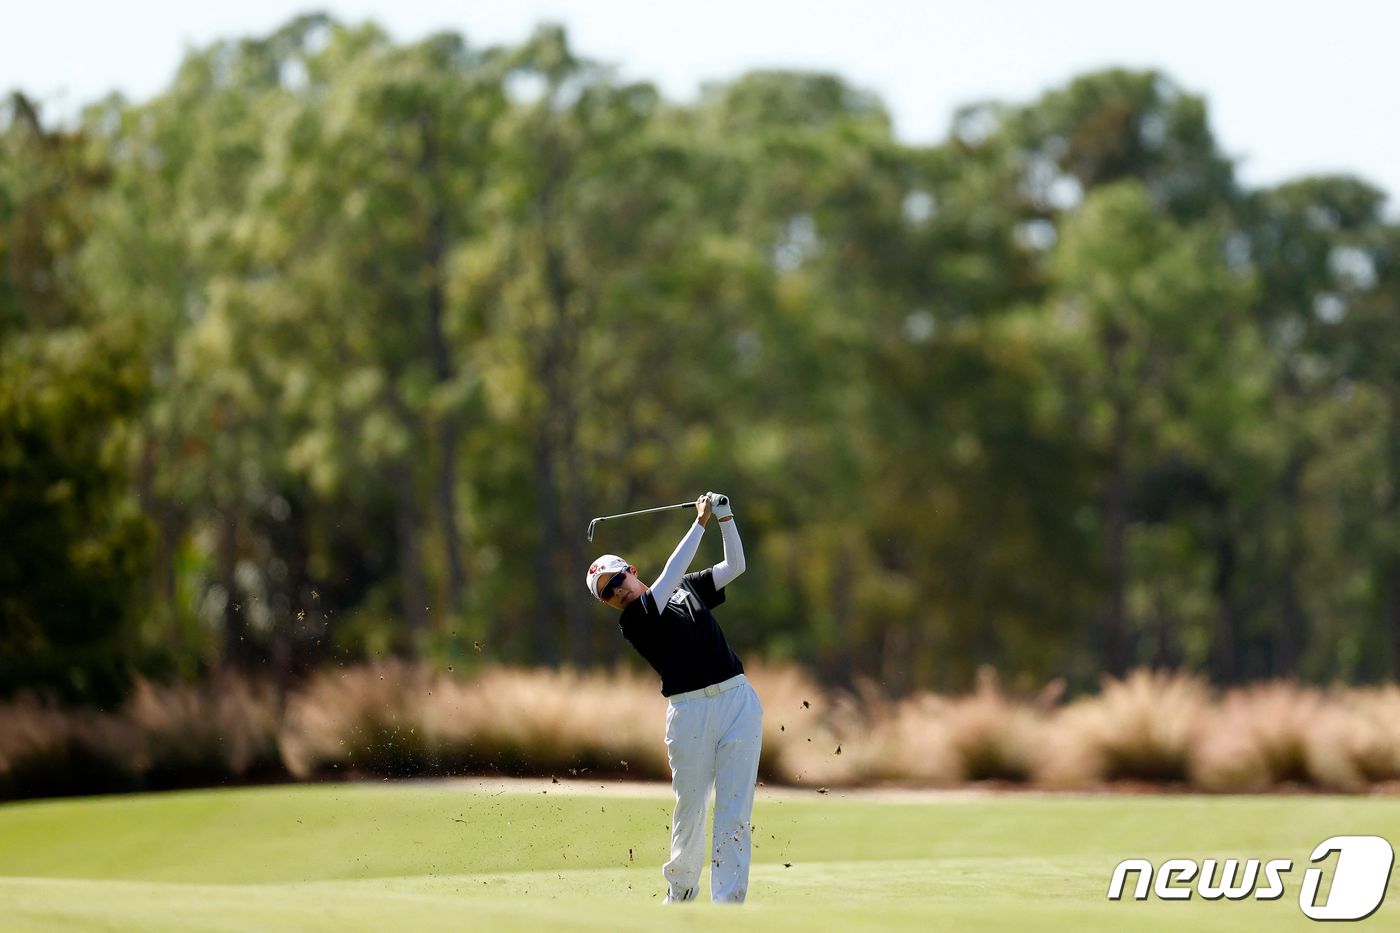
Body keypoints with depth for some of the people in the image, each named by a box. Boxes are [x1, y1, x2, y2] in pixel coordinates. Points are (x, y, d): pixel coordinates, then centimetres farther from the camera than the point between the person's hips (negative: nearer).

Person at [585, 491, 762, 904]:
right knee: (690, 808, 4)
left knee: (734, 812, -4)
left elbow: (734, 566, 18)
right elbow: (670, 574, -12)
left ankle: (728, 903, -5)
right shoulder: (633, 620, -2)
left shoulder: (689, 589, 17)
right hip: (690, 712, -3)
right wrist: (700, 522, -11)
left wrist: (725, 519, 4)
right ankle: (679, 891, 25)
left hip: (738, 700, 3)